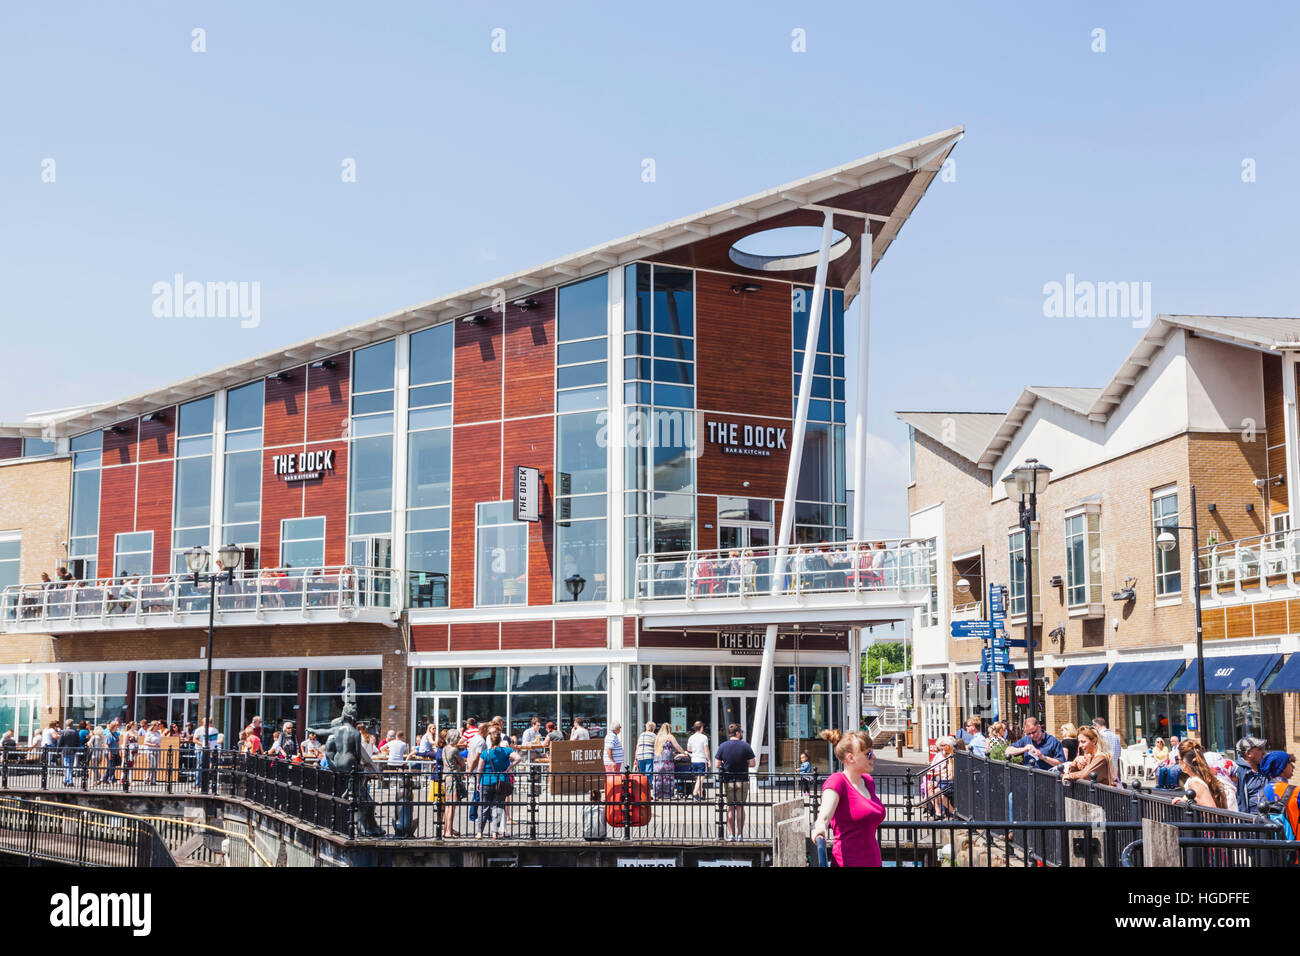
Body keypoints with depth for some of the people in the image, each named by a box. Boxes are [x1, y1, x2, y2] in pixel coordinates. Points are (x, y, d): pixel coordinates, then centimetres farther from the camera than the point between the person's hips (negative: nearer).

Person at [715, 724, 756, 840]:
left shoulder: (722, 746, -3)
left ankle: (731, 834, 7)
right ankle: (740, 834, 7)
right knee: (740, 807, 8)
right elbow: (752, 763, -6)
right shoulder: (745, 746, -7)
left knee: (730, 807, 9)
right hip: (742, 781, -1)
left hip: (728, 781, 1)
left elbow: (717, 765, -3)